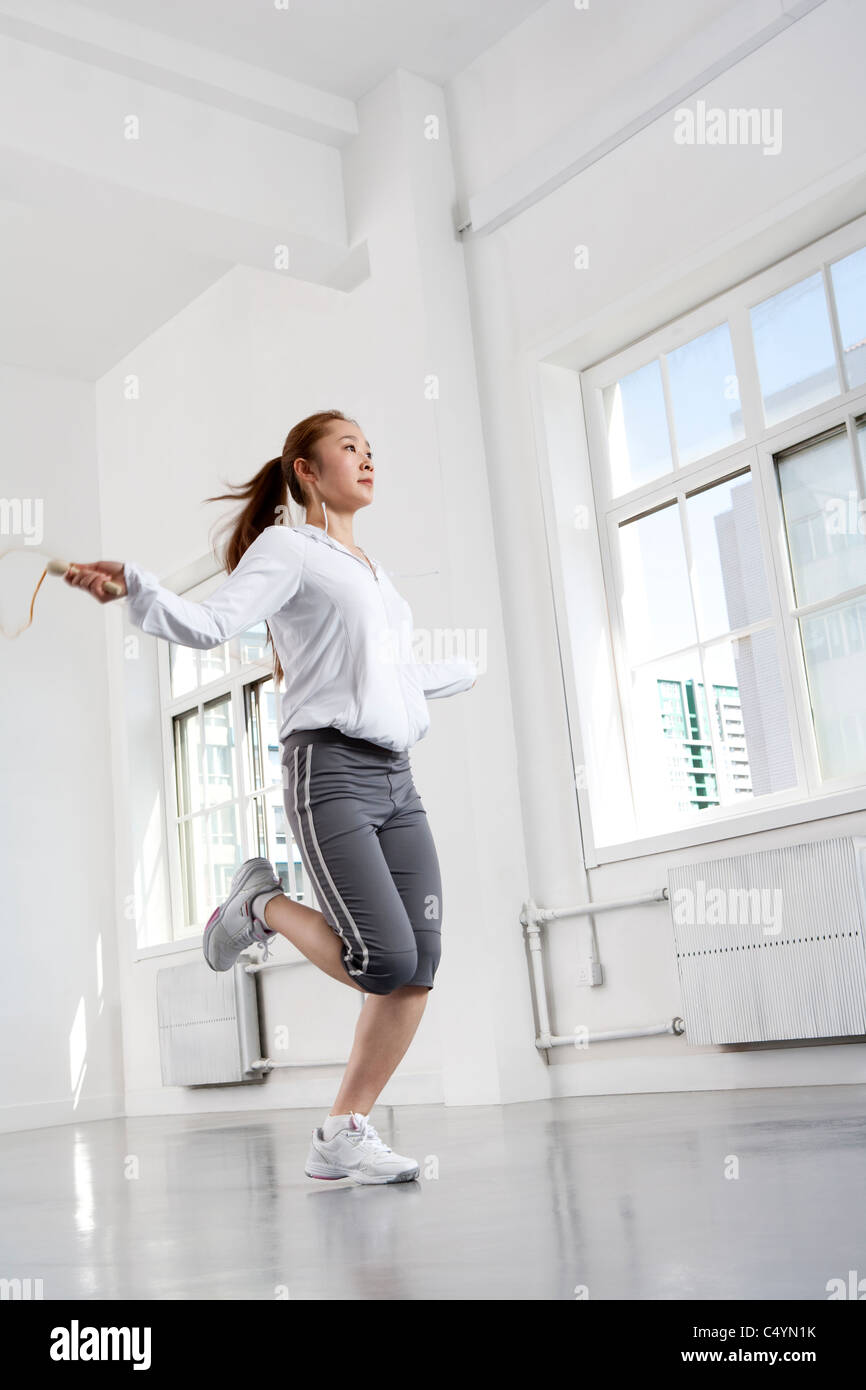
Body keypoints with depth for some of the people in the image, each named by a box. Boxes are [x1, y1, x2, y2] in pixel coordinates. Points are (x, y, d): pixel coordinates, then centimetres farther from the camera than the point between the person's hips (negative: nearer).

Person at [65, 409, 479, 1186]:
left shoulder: (374, 575, 26)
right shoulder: (286, 549, 3)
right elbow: (212, 625, -10)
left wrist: (470, 672, 51)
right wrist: (133, 588, -28)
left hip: (397, 779, 8)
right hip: (331, 770, -7)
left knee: (420, 967, -4)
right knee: (385, 962, -17)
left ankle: (343, 1136, 8)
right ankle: (262, 905, 11)